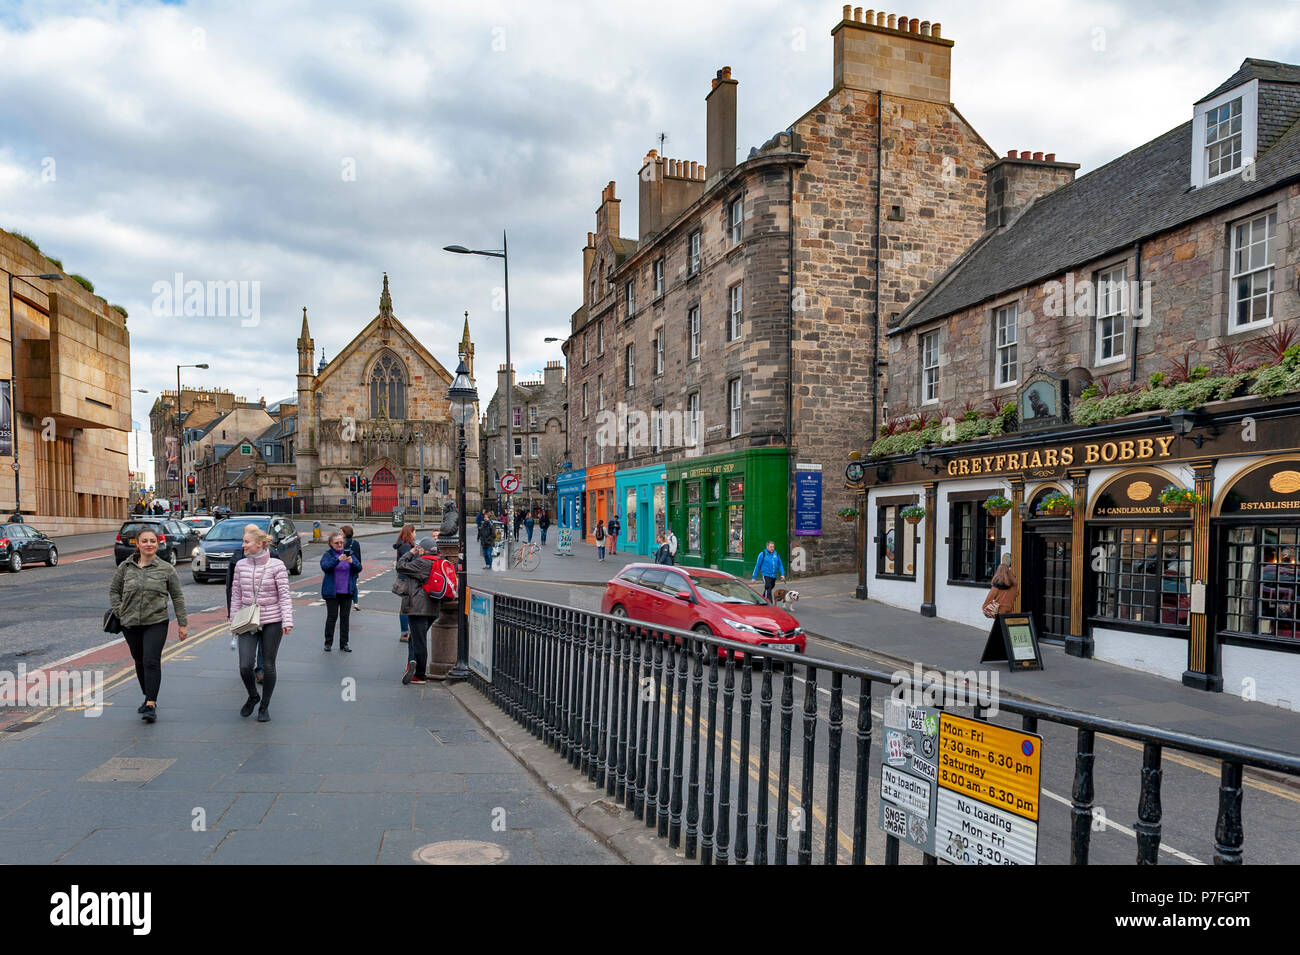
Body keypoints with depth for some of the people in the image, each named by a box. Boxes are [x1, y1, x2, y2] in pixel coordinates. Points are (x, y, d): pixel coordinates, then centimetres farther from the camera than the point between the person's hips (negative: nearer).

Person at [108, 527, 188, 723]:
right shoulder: (125, 567, 4)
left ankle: (151, 705, -12)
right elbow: (113, 591, 14)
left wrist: (183, 623, 2)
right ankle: (148, 698, 31)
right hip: (130, 624, 3)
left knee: (151, 661, -13)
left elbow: (177, 597, 4)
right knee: (139, 662, 14)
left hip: (156, 623, -3)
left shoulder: (166, 569, -1)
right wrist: (119, 612, 1)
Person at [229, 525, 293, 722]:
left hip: (272, 622, -3)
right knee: (245, 665, -6)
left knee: (268, 666, 5)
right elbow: (236, 595, 12)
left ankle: (264, 706, 22)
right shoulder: (241, 566, 4)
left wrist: (287, 621, -12)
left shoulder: (276, 565, -6)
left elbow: (284, 595, -6)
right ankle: (252, 696, 23)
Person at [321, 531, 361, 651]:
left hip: (347, 591, 3)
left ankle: (344, 643, 14)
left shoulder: (349, 553, 7)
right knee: (332, 617, -1)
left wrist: (352, 562, -21)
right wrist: (337, 559, -33)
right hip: (332, 592, -3)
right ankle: (328, 643, 11)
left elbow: (359, 568, -1)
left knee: (345, 617, 6)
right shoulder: (328, 554, -1)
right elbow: (325, 566, -20)